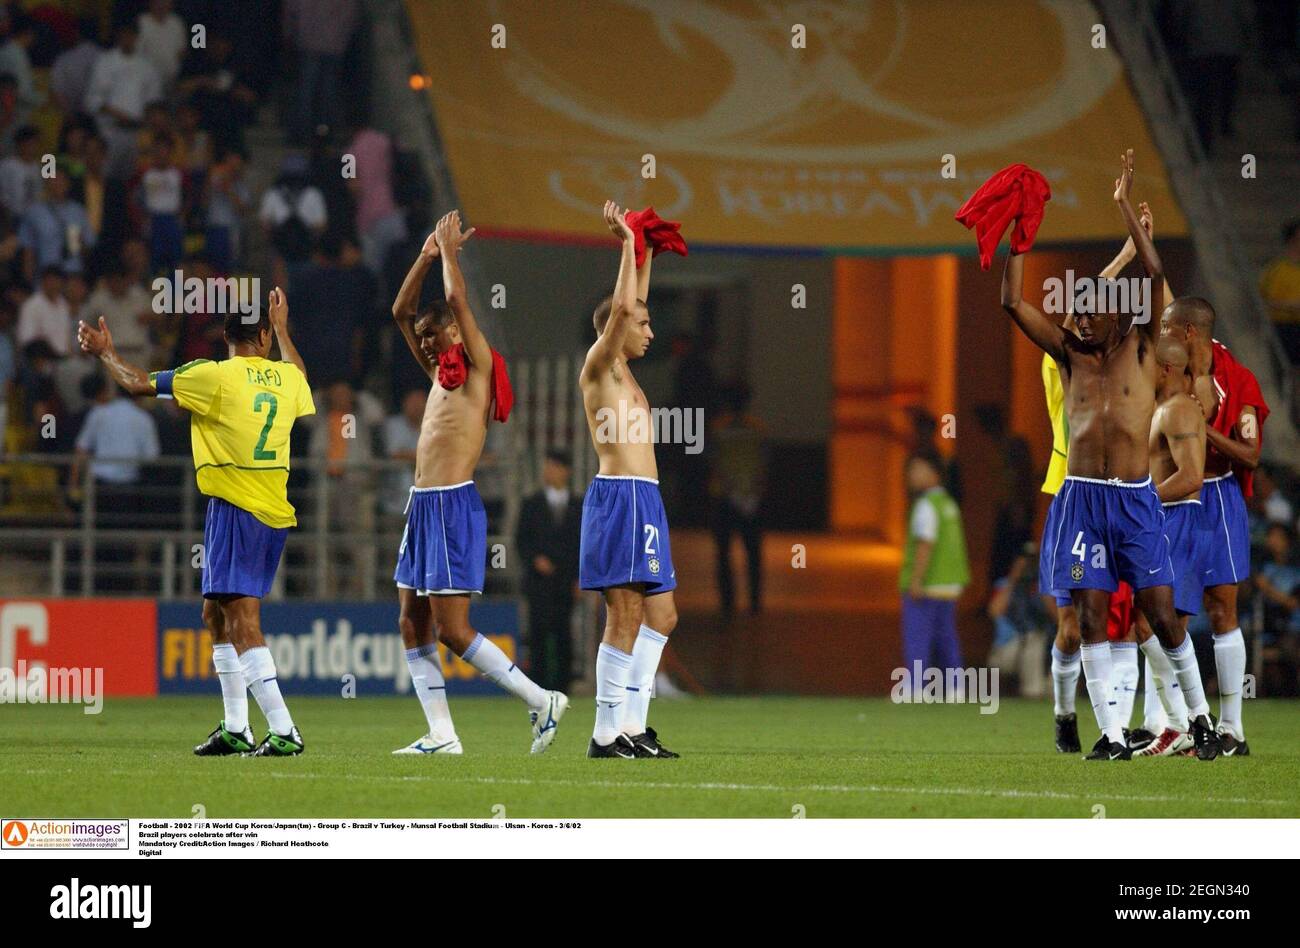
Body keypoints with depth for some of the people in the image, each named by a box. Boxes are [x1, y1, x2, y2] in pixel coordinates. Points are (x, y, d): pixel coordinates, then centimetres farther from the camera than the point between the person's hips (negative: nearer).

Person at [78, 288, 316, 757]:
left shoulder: (215, 376, -9)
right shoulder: (288, 376, 8)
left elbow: (138, 384, -2)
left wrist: (105, 351, 17)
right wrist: (282, 329, 48)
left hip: (235, 508, -7)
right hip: (275, 512, 7)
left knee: (243, 622, -11)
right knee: (217, 614, 18)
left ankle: (283, 730, -21)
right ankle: (234, 730, 20)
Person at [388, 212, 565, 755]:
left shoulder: (478, 367, -4)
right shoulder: (441, 374, 18)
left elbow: (457, 299, -14)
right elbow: (401, 311, 24)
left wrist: (450, 251, 0)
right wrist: (427, 257, 16)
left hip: (454, 507, -9)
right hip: (422, 506, 9)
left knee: (451, 628, -12)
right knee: (413, 625, 4)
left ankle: (541, 702, -6)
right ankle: (441, 736, 4)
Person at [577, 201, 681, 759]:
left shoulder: (622, 373, 19)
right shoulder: (599, 367, -4)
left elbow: (632, 306, 32)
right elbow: (622, 306, -16)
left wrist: (645, 255, 29)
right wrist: (628, 246, -8)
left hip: (643, 503, 10)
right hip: (620, 498, -10)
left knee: (660, 615, 10)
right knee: (625, 616, -11)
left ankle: (632, 728, 12)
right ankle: (606, 735, -11)